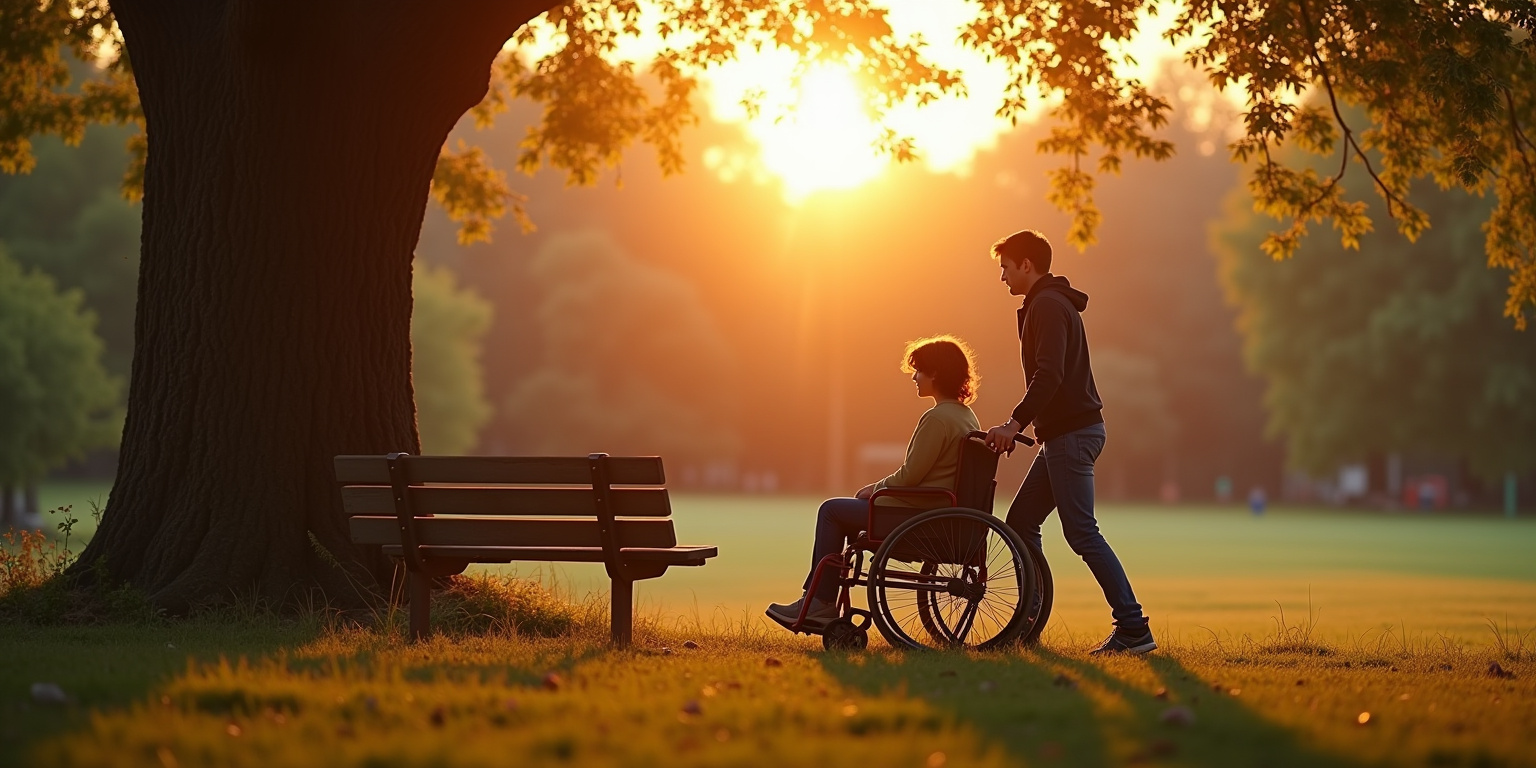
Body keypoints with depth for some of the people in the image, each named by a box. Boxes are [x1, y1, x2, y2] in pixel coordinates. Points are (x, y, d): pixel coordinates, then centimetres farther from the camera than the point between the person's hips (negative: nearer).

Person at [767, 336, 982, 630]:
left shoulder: (937, 419, -19)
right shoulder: (966, 417, 11)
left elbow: (910, 476, -20)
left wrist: (875, 488, -2)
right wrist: (880, 489, 15)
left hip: (918, 517, -10)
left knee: (832, 511, 4)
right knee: (846, 510, 23)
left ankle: (820, 603, 9)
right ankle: (817, 598, 20)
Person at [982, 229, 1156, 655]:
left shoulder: (1048, 306, -12)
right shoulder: (1053, 304, 20)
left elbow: (1049, 375, -25)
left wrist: (1016, 422, -28)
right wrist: (1019, 424, 20)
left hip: (1071, 434, -11)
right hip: (1064, 433, 11)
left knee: (1081, 532, -11)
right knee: (1021, 521, 12)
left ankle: (1134, 628, -12)